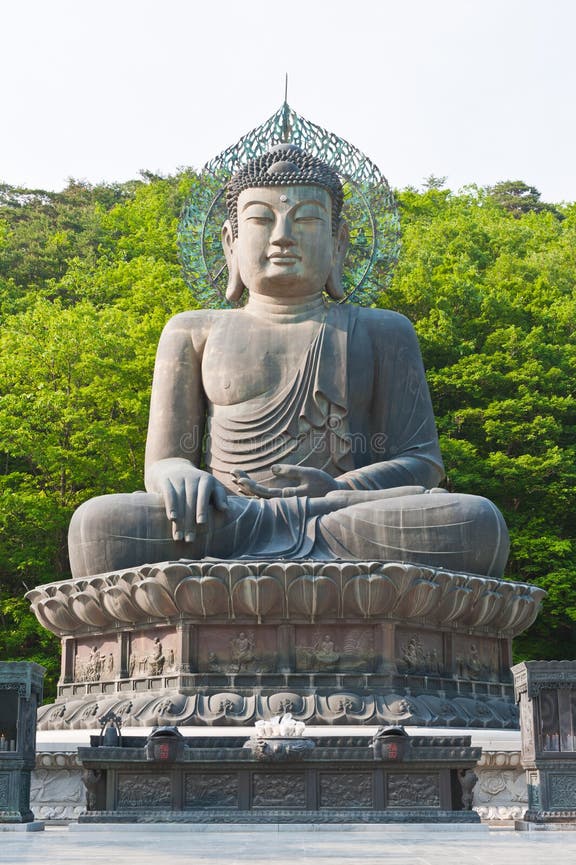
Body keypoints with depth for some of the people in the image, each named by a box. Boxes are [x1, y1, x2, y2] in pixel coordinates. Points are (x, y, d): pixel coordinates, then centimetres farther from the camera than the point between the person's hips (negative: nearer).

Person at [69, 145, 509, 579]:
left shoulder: (382, 332, 19)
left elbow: (422, 462, 9)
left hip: (351, 534, 1)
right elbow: (163, 461, 14)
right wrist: (182, 477, -14)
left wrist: (342, 491, -15)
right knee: (99, 522, -31)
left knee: (478, 523, -32)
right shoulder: (196, 332, 20)